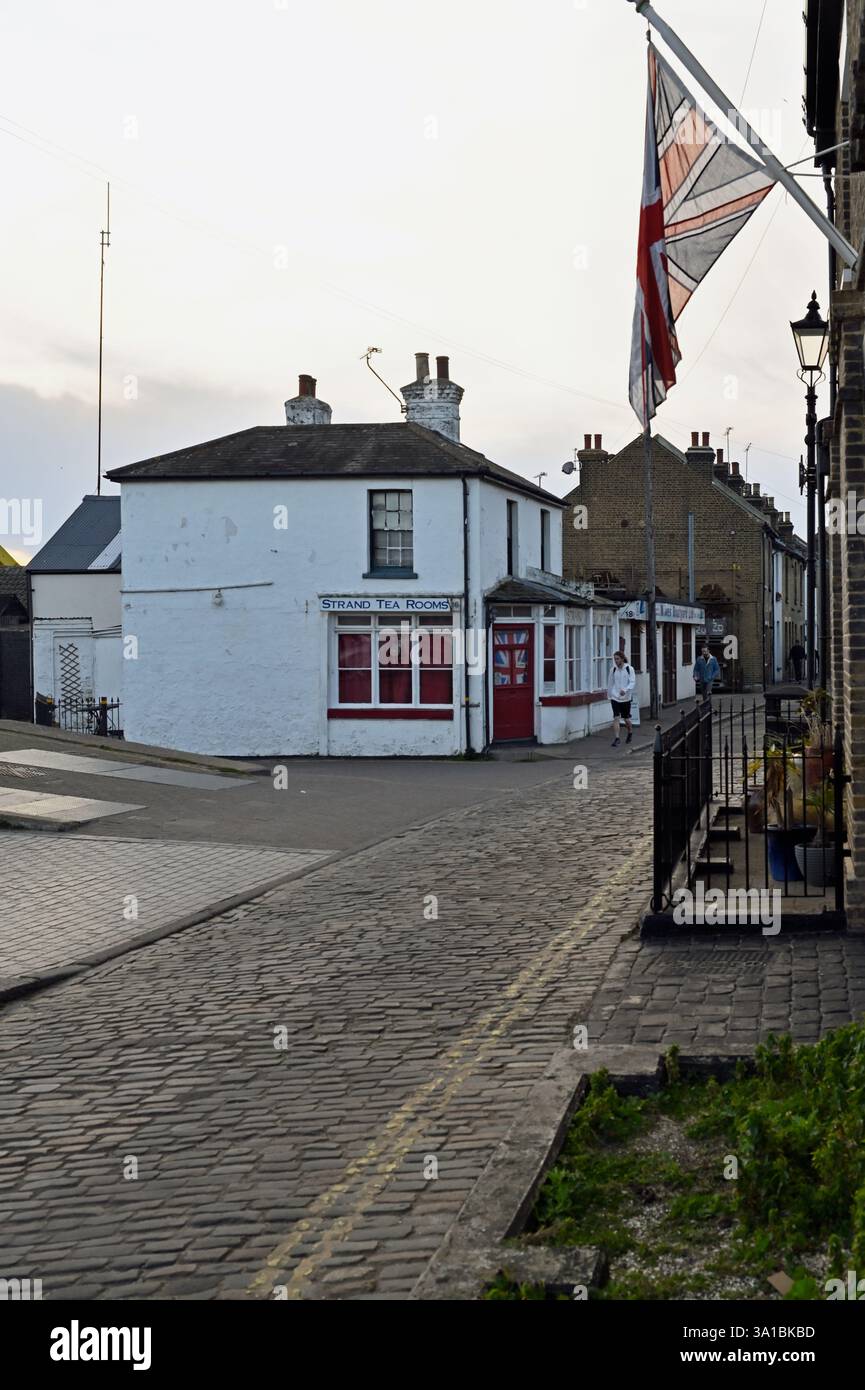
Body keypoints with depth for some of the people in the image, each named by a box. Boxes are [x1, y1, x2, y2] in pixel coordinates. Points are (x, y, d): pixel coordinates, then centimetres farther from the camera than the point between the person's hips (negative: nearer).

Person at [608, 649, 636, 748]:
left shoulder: (629, 669, -6)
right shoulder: (613, 669, 2)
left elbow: (632, 682, -11)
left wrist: (625, 690, -28)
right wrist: (609, 695, 15)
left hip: (626, 698, -1)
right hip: (615, 697, 1)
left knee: (626, 718, 11)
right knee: (616, 718, -10)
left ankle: (630, 732, 39)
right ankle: (616, 739, -10)